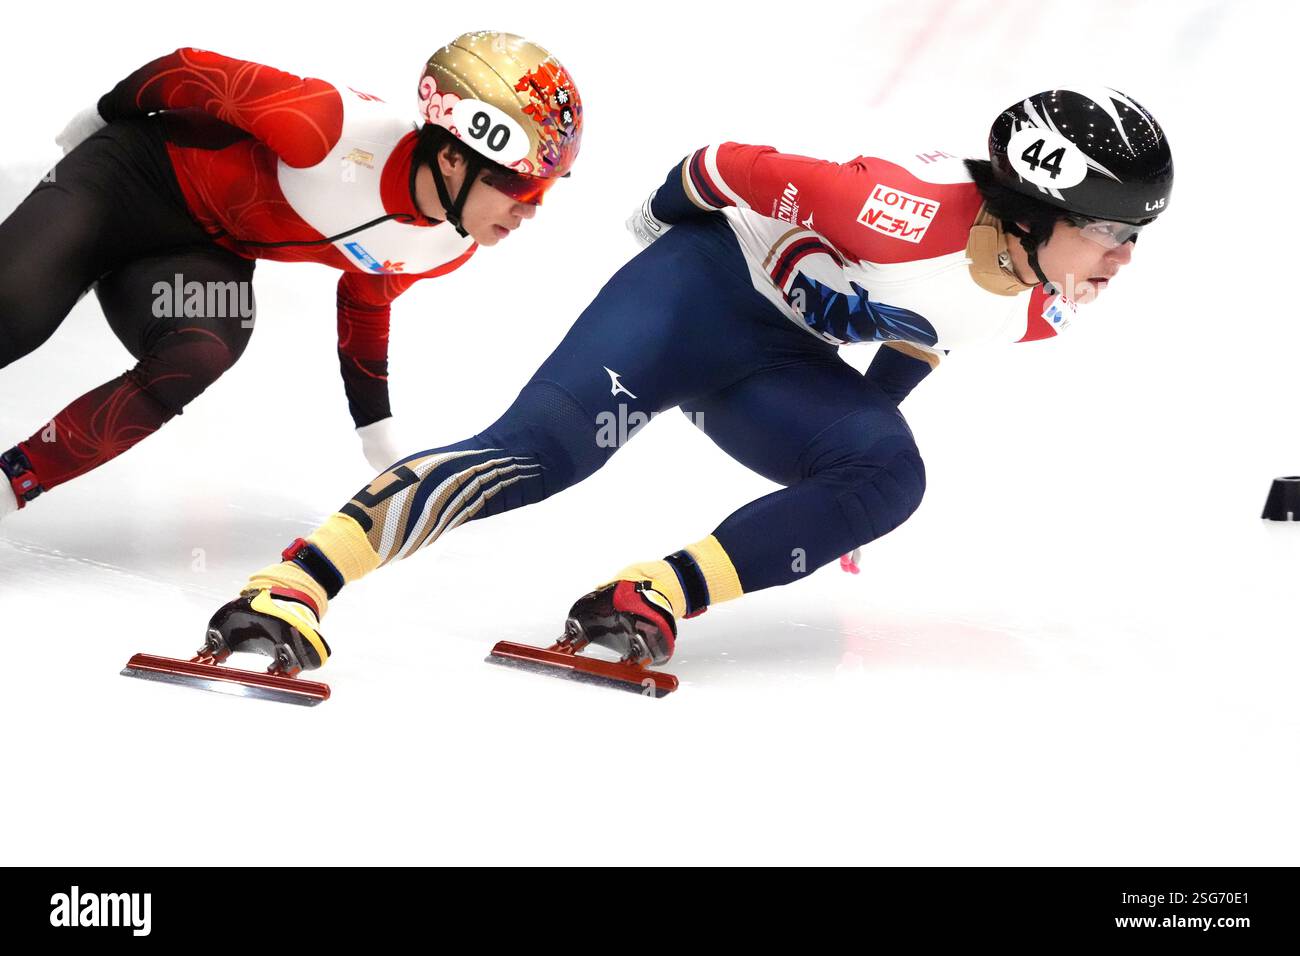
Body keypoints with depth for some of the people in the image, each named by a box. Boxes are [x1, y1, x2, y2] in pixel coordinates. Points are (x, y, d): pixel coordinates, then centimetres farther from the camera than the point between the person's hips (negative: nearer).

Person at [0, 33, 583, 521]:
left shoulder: (451, 250, -12)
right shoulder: (337, 130, -34)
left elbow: (364, 300, 9)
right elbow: (192, 73, -20)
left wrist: (377, 432, 14)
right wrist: (103, 117, -3)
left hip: (210, 257, 4)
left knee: (198, 361, -27)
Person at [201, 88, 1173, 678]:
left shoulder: (1039, 310, -5)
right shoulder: (916, 212, -30)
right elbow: (733, 165, -20)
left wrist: (864, 419, 26)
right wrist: (668, 221, 0)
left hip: (779, 369, 7)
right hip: (712, 279, -7)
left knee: (889, 475, -22)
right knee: (546, 444, -27)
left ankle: (657, 598, -28)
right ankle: (299, 582, -32)